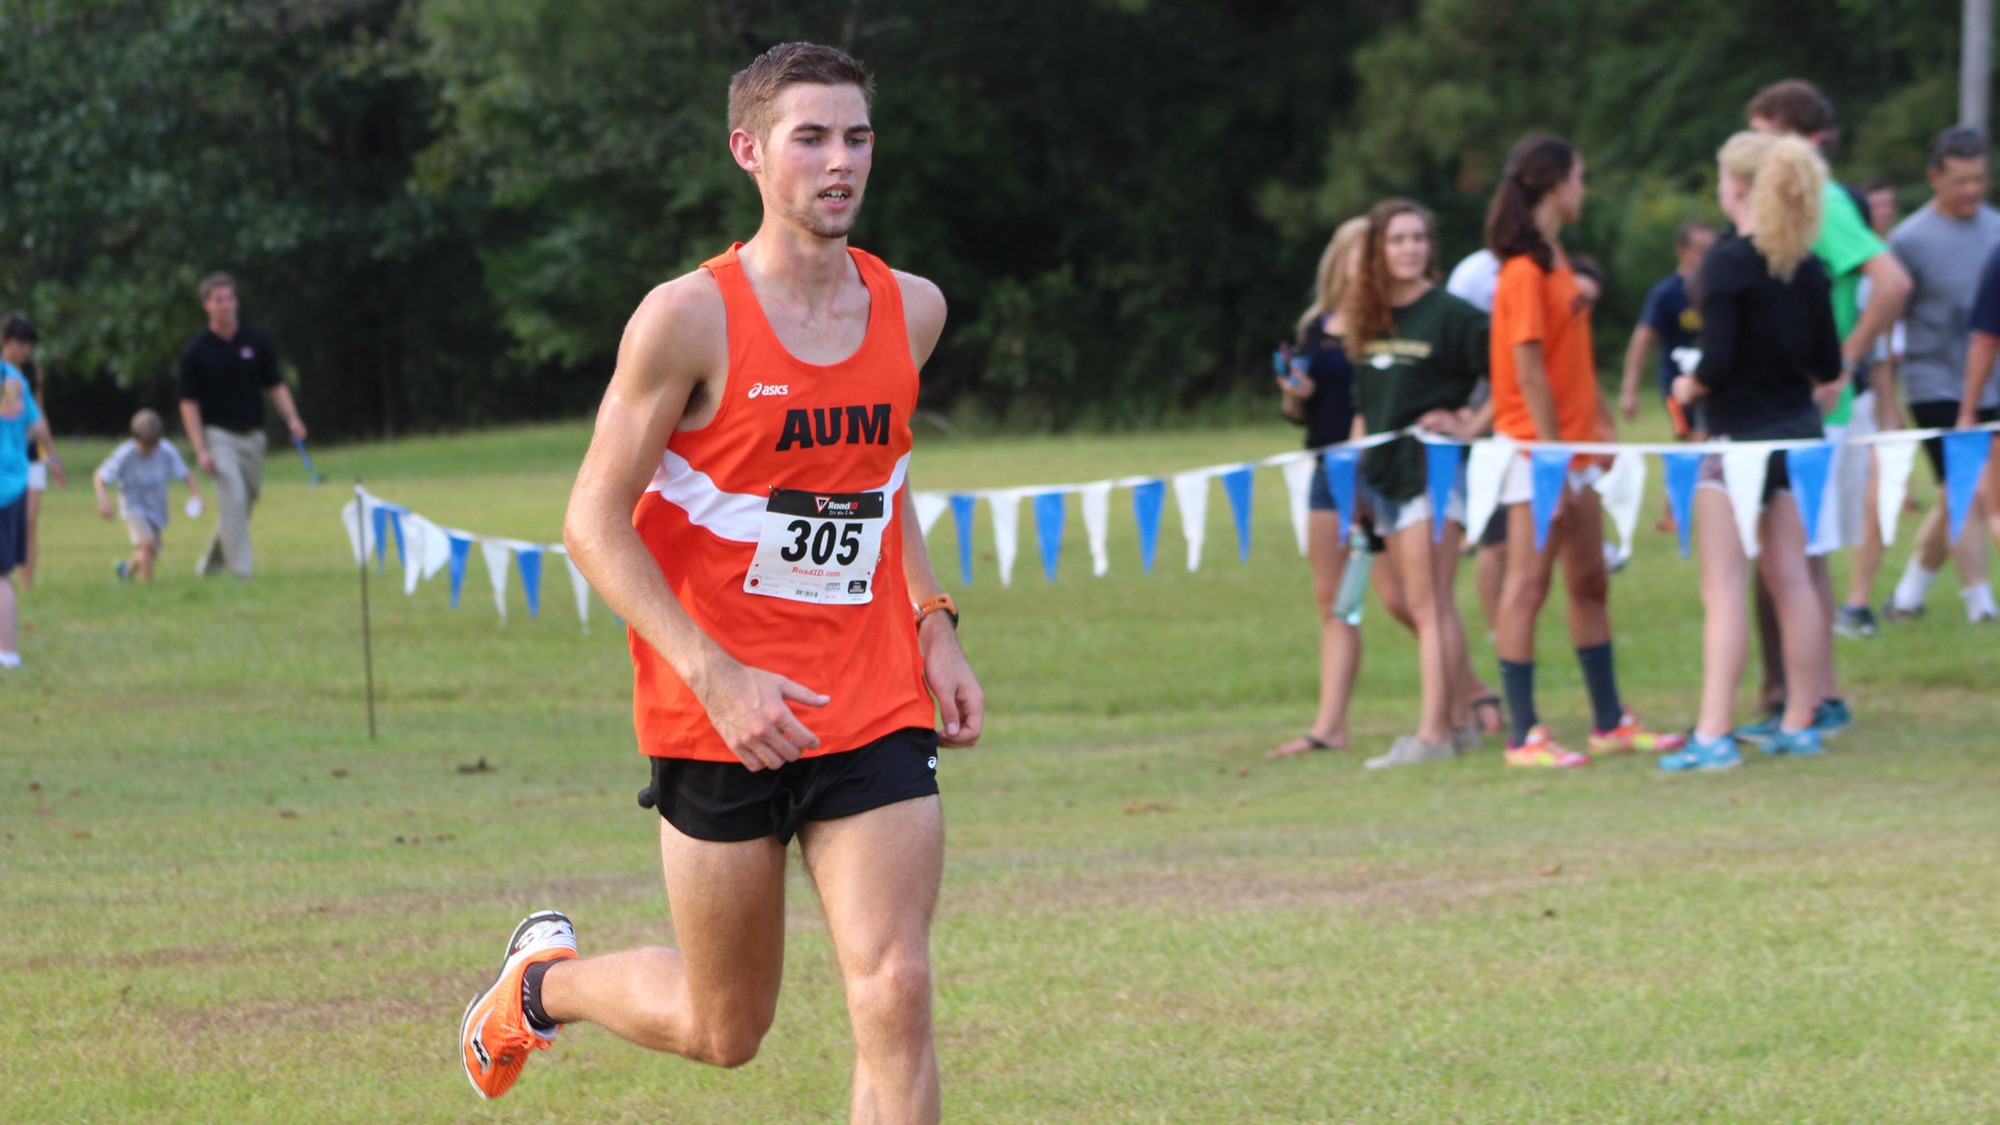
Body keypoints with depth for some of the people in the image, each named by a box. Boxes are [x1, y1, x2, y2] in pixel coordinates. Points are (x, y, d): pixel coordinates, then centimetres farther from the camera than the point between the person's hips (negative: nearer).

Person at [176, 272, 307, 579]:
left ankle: (210, 559, 30)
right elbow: (189, 403, -4)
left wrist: (292, 418, -10)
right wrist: (201, 450, -13)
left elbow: (275, 385, 9)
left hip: (252, 436, 4)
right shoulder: (195, 352, -5)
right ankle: (240, 570, -20)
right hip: (218, 435, -4)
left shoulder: (257, 342, 3)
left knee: (246, 503, 10)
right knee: (233, 496, -20)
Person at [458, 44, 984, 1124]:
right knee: (723, 1030, 9)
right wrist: (716, 675, -21)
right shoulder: (690, 318, -12)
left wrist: (932, 626, 10)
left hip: (874, 715, 4)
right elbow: (592, 523, -10)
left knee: (895, 995, -12)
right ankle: (545, 976, 41)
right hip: (719, 720, -4)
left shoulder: (911, 310, 6)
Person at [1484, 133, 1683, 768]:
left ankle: (1610, 722, 19)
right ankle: (1523, 735, -5)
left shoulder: (1554, 262, 14)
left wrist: (1597, 429, 15)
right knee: (1529, 584, -6)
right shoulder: (1525, 270, -14)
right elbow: (1528, 370, -18)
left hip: (1571, 446, 10)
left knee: (1590, 582, 12)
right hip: (1536, 448, -10)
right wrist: (1553, 456, -19)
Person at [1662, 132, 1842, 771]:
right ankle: (1799, 724, 16)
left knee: (1724, 588, -6)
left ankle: (1714, 735, -11)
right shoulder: (1808, 267, 4)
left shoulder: (1729, 260, -15)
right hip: (1799, 429, 7)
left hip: (1741, 438, -6)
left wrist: (1688, 388, -1)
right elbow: (1828, 366, 7)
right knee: (1791, 580, 12)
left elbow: (1717, 361, -21)